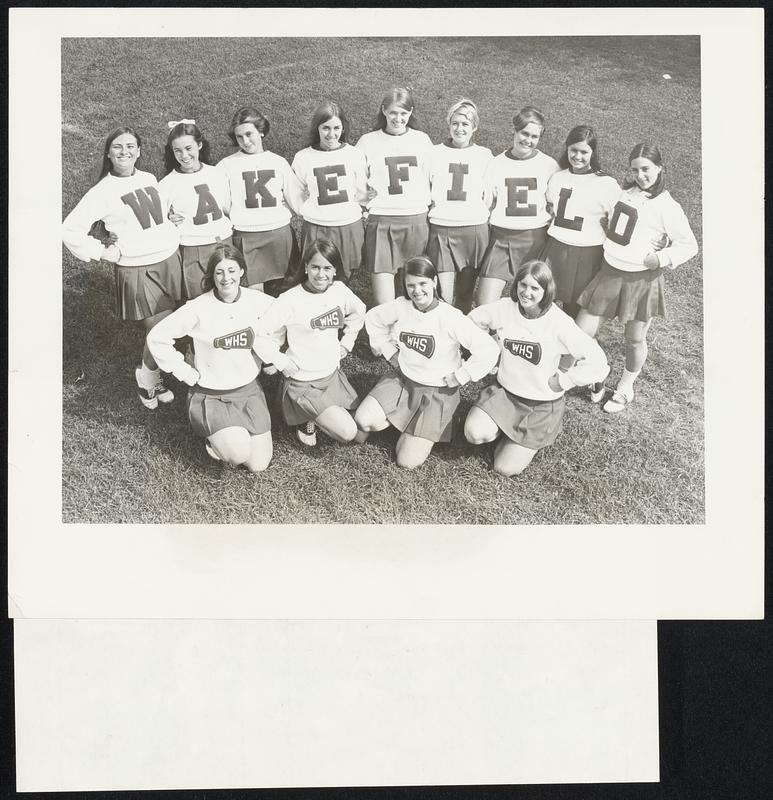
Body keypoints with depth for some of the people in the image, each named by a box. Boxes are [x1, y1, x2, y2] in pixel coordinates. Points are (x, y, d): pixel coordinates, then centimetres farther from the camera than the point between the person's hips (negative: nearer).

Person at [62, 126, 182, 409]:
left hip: (169, 260, 6)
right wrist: (103, 252, -10)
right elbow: (70, 229, -12)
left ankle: (153, 376, 31)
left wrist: (175, 226, 10)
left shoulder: (149, 179, 7)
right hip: (138, 271, -5)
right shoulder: (103, 191, -10)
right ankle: (148, 380, 22)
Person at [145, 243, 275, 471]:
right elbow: (156, 338, -10)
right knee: (239, 453, -25)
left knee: (259, 464, -3)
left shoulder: (256, 300, -6)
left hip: (249, 389, 4)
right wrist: (185, 373, -10)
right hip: (211, 395, -3)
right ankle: (211, 436, 9)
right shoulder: (198, 309, -16)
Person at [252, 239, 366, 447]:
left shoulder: (339, 290, -3)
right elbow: (260, 336, -15)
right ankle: (306, 419, 10)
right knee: (348, 432, -16)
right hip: (303, 383, -6)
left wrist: (346, 343, 10)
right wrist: (282, 362, -16)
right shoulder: (290, 300, -19)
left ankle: (317, 415, 21)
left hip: (333, 374, 7)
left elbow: (358, 312, 18)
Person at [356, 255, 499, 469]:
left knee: (407, 461, -8)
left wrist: (457, 377, -18)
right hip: (402, 380, 4)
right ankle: (402, 419, 12)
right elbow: (373, 318, 12)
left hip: (437, 393, -4)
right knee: (364, 421, -19)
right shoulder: (401, 306, -9)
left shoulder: (451, 317, -22)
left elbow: (489, 350, -26)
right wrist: (389, 352, 5)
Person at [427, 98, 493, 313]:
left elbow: (489, 196, 13)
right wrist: (432, 209, 4)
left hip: (474, 227, 1)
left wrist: (481, 216, 5)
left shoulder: (484, 155, 9)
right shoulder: (435, 153, 8)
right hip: (440, 228, 0)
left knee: (466, 291, 5)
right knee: (444, 291, -8)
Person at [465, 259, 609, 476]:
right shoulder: (505, 308, -10)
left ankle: (540, 434, 24)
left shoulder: (558, 323, -21)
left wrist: (562, 382, -18)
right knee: (475, 433, -23)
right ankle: (506, 428, 12)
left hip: (542, 404, -3)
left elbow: (596, 361, -24)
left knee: (506, 468, -5)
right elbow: (473, 321, 8)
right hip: (504, 391, 3)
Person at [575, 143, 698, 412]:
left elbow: (689, 245, -11)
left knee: (635, 339, 11)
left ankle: (625, 388, 34)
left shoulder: (666, 206, -11)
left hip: (643, 279, -4)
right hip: (610, 272, 5)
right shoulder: (624, 192, 4)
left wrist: (662, 258, -23)